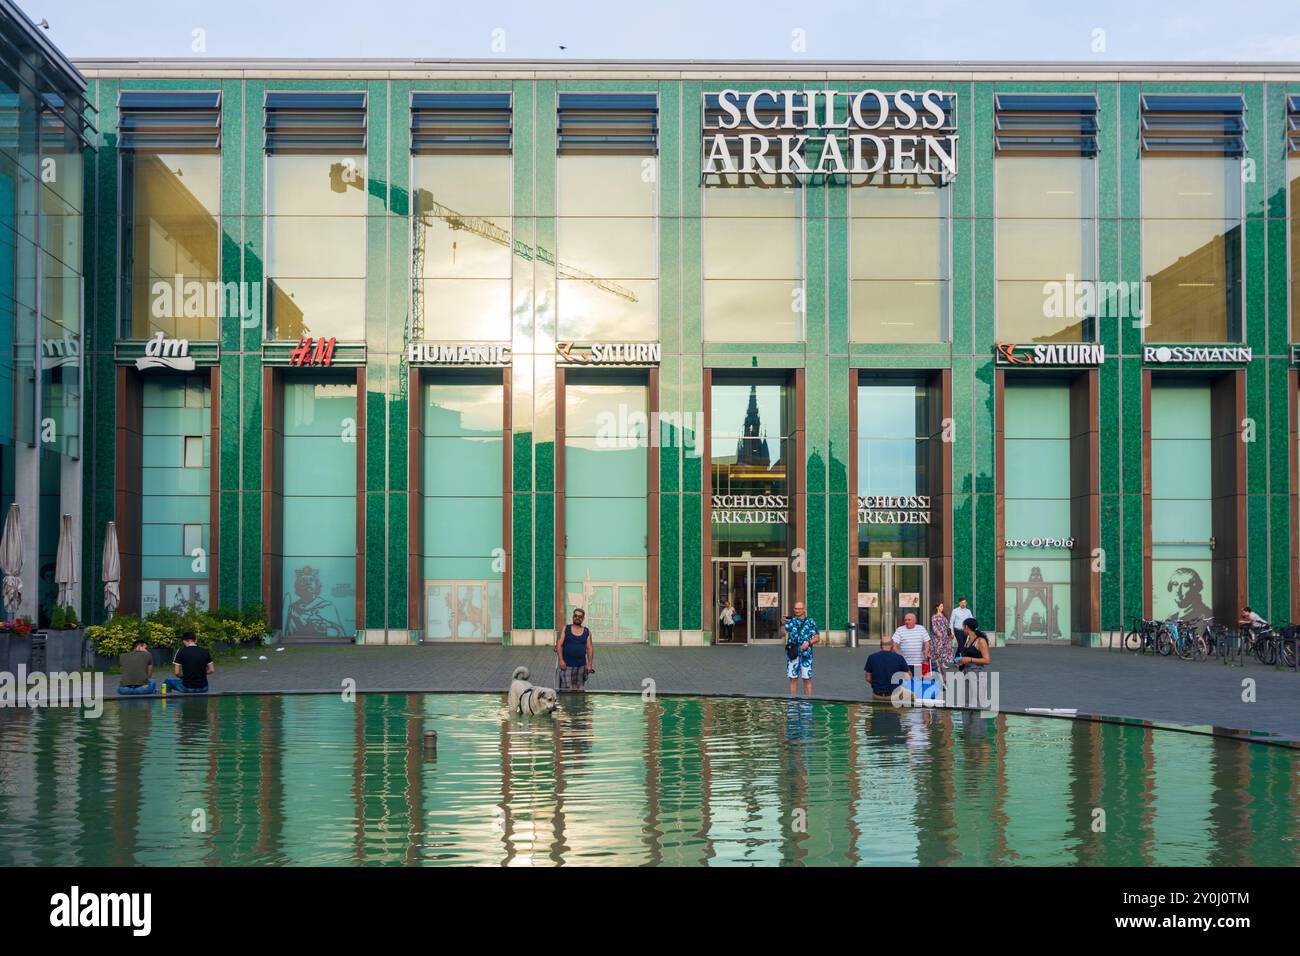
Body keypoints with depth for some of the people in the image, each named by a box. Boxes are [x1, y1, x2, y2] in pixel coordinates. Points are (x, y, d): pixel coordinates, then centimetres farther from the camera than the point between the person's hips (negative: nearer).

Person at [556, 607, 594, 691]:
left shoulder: (587, 632, 7)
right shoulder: (566, 629, 4)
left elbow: (589, 648, 7)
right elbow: (559, 645, 0)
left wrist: (590, 664, 0)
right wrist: (561, 660, -11)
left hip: (581, 665, 2)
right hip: (567, 665, -2)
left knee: (579, 689, 5)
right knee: (566, 688, -10)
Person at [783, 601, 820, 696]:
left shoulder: (810, 622, 4)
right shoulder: (791, 621, 8)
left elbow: (817, 637, 4)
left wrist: (808, 642, -13)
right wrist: (783, 624, -20)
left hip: (806, 654, -1)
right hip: (792, 653, 1)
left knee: (807, 679, 1)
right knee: (793, 678, 5)